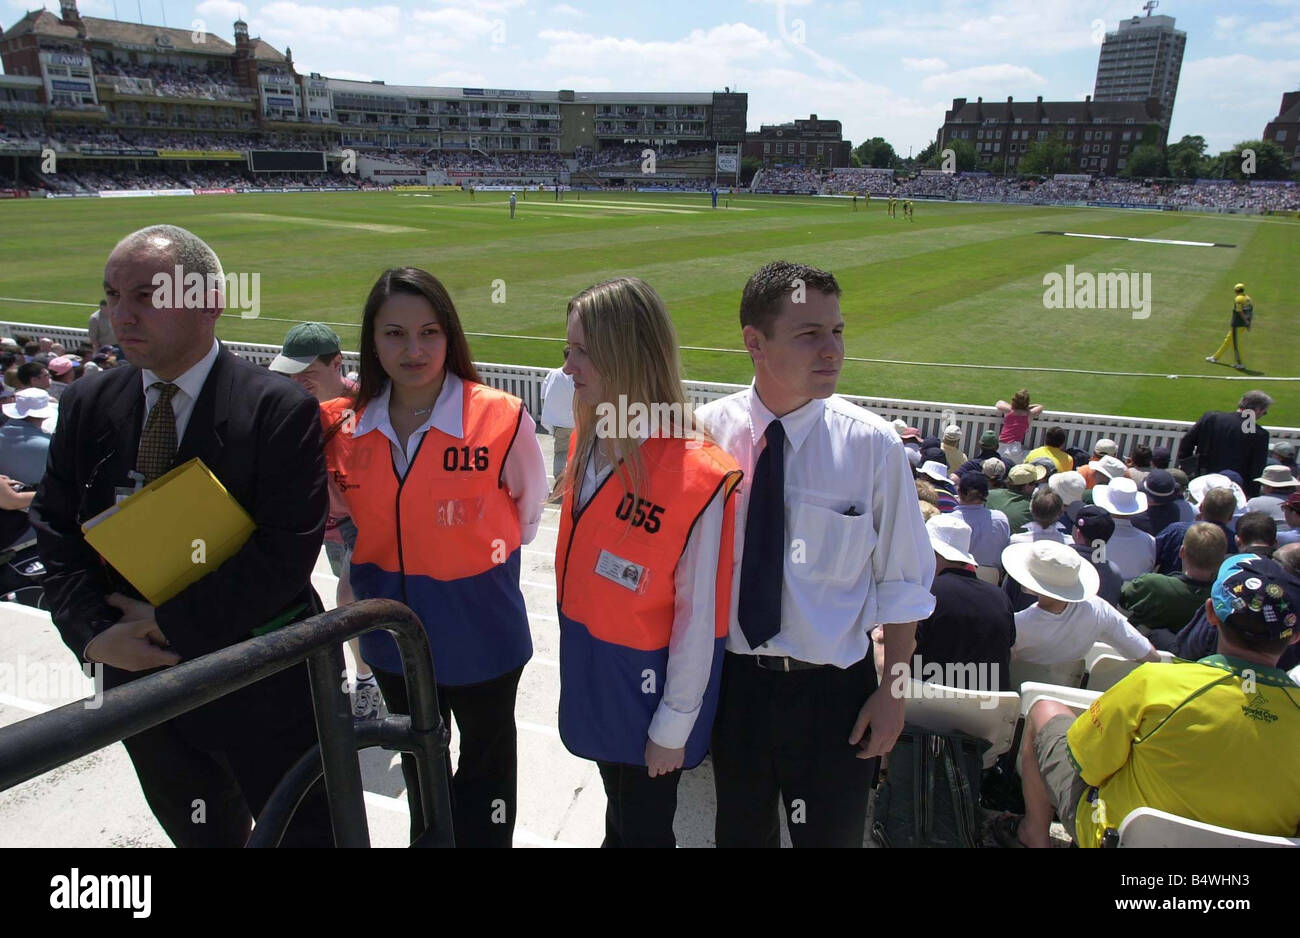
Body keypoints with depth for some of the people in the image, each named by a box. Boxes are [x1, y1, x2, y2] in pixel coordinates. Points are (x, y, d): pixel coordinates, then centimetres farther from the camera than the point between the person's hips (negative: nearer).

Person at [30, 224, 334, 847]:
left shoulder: (281, 410, -17)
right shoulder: (87, 407, 1)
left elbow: (285, 552, -22)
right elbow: (54, 532, 3)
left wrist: (171, 624, -19)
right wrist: (93, 632, -12)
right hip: (135, 678, 5)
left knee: (309, 833, 12)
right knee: (201, 834, 26)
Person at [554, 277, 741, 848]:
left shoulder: (697, 478, -26)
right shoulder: (590, 442, -4)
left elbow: (699, 619, -20)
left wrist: (673, 727, -12)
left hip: (646, 689, -6)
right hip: (591, 672, 6)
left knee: (643, 827, 16)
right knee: (619, 813, 27)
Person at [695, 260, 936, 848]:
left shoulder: (872, 445, -14)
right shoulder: (709, 430, -10)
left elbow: (902, 581, -6)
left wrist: (893, 693, -4)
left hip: (834, 689, -1)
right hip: (733, 681, 2)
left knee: (832, 835, 19)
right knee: (740, 832, 23)